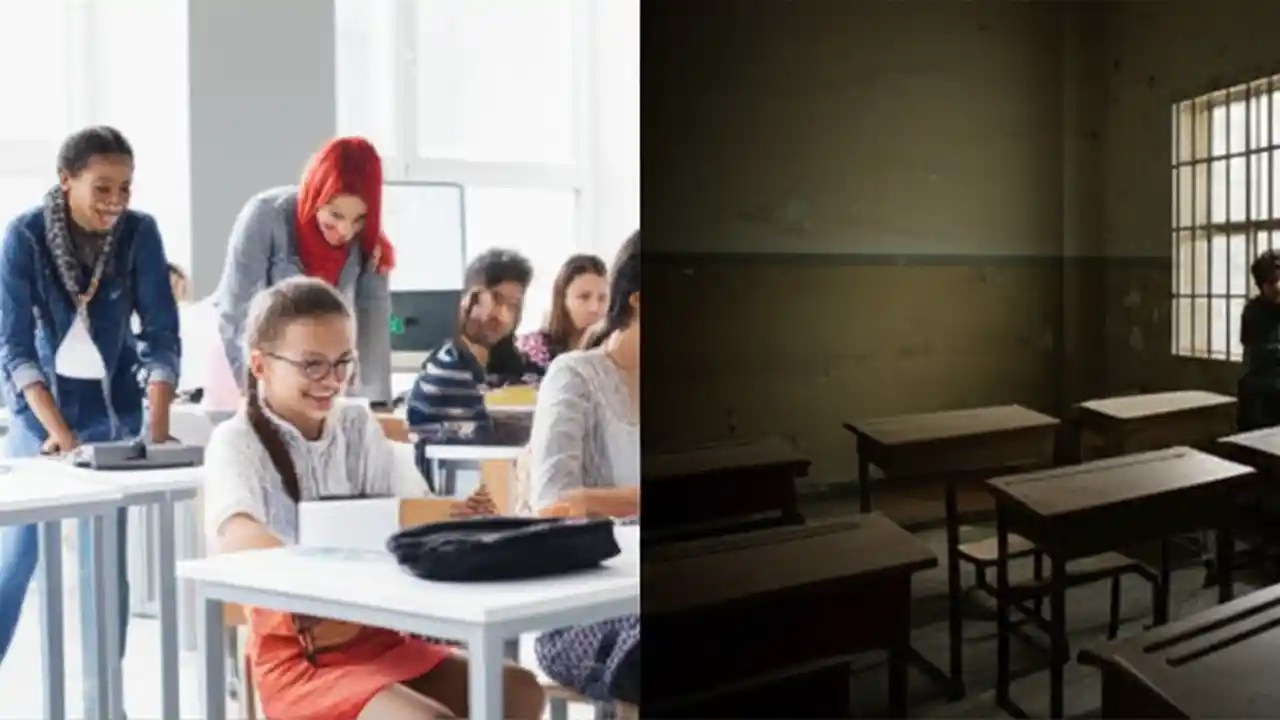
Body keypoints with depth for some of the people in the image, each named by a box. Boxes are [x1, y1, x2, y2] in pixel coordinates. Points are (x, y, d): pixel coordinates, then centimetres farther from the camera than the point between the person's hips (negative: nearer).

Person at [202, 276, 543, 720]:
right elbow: (235, 537, -27)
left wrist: (461, 515, -26)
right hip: (298, 654, -5)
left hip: (379, 634, 6)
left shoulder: (358, 427, 10)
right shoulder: (238, 441, -7)